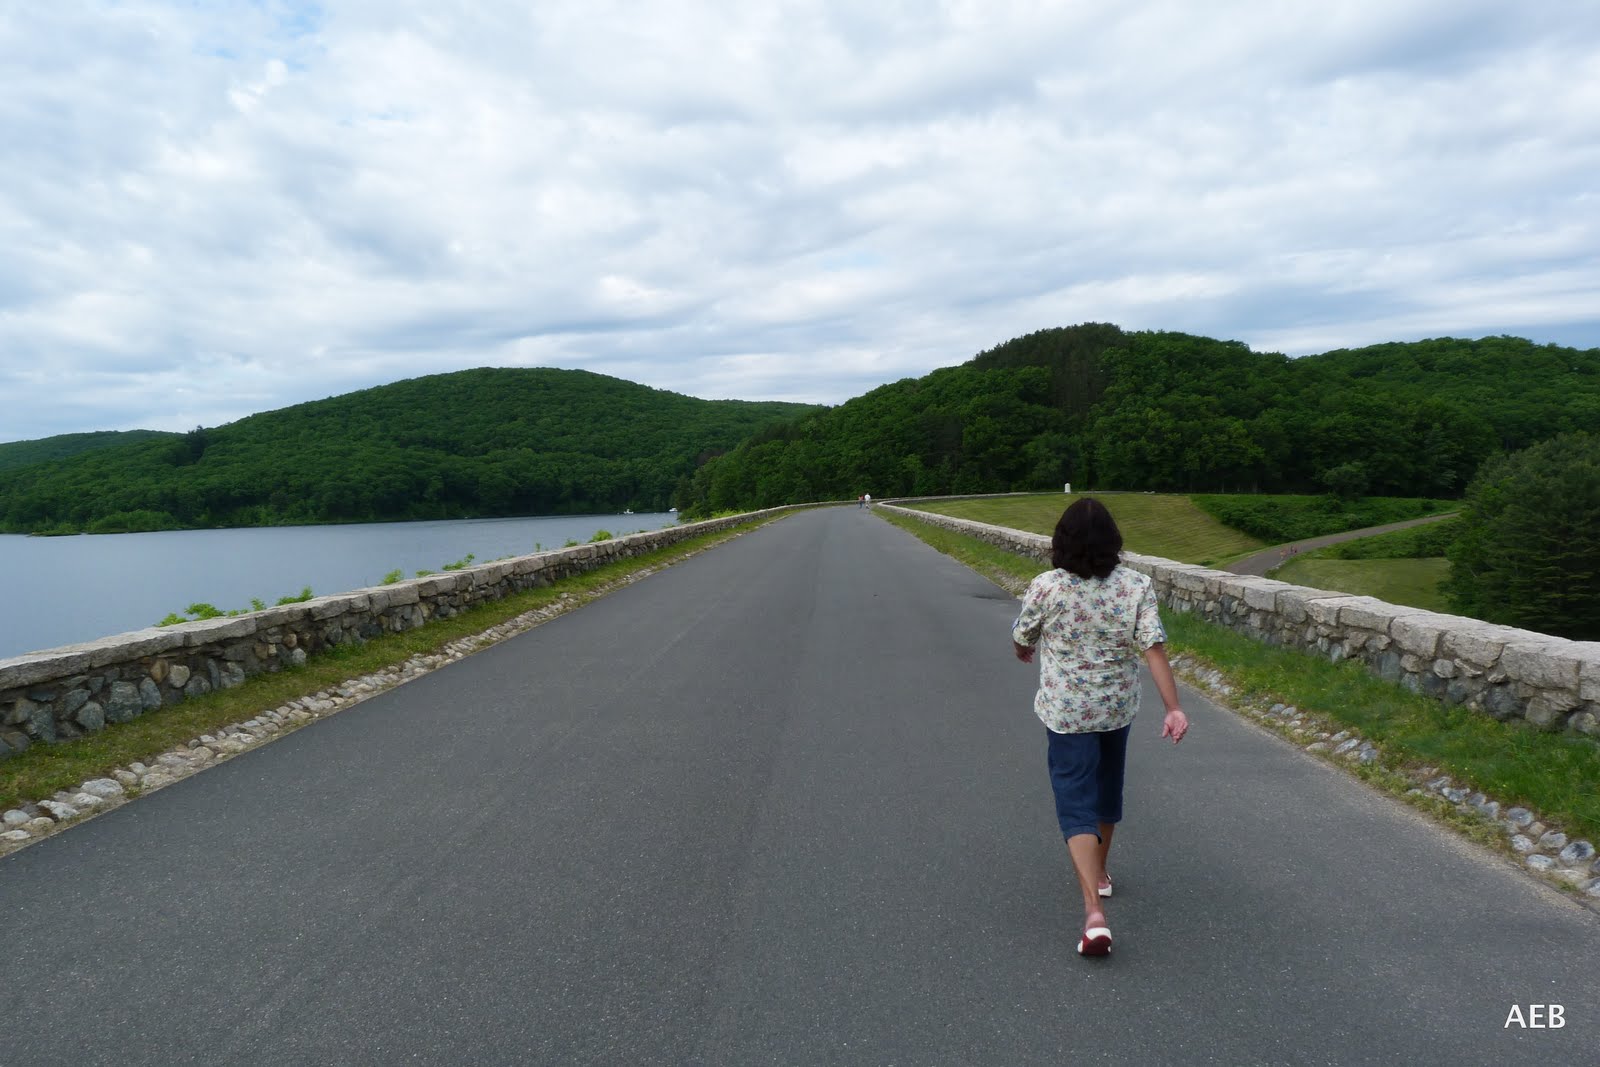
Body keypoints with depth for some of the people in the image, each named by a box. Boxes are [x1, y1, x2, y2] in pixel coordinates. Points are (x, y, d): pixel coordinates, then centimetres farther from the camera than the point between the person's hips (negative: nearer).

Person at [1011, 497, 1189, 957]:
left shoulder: (1046, 587, -15)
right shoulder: (1136, 586, -10)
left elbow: (1021, 641, -1)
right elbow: (1154, 648, -17)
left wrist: (1025, 653, 22)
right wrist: (1174, 708, -16)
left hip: (1066, 712, -3)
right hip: (1118, 708, 3)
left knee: (1077, 804, -2)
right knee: (1106, 788, 24)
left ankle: (1095, 911, -15)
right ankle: (1098, 873, 44)